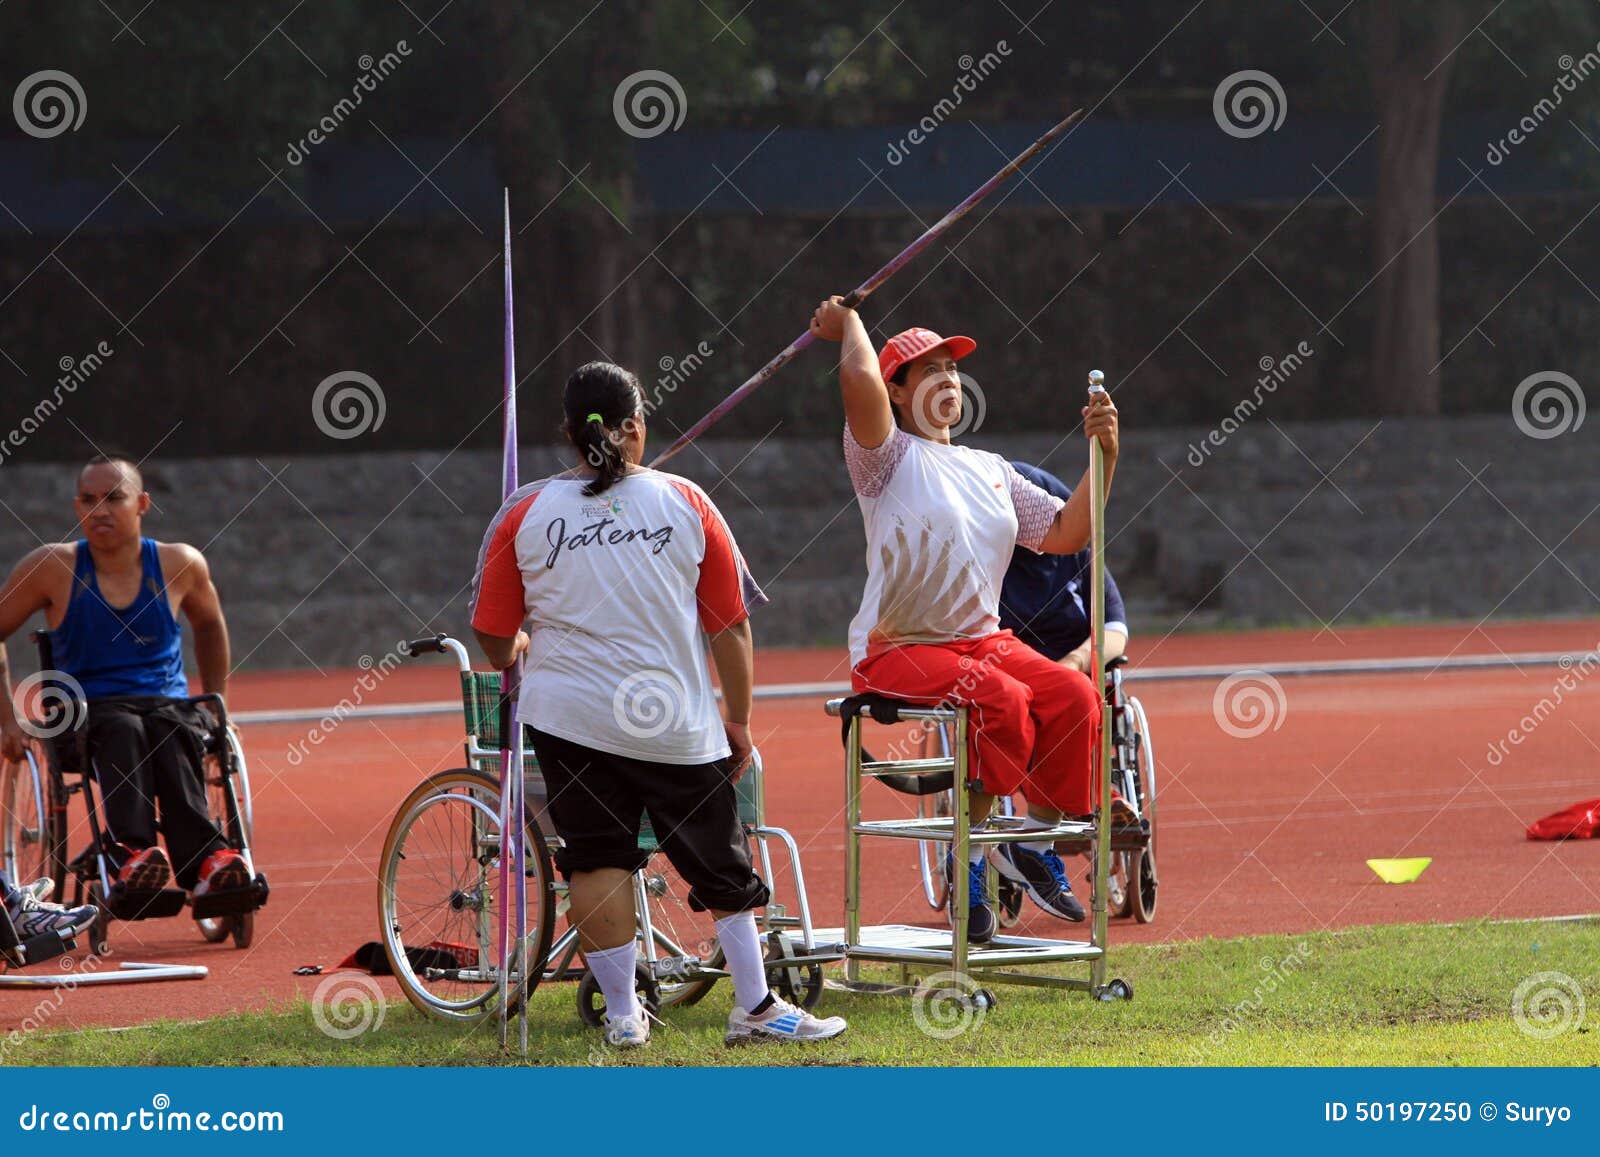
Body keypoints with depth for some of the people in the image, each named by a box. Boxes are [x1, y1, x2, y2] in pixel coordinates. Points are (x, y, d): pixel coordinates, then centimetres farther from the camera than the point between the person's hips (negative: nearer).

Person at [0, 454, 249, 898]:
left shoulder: (180, 565, 6)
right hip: (88, 710, -1)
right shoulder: (53, 568, 0)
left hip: (170, 706, 1)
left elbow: (209, 625, 27)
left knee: (170, 733, -37)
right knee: (123, 730, -38)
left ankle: (202, 861, -58)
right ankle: (132, 850, -60)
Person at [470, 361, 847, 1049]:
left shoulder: (525, 516, -1)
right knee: (721, 865, 10)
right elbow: (730, 623, 2)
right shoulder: (683, 503, 0)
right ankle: (755, 1009, 15)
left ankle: (623, 1014, 4)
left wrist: (516, 656, 28)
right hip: (679, 724, 0)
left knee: (597, 862, 5)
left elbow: (493, 638, 4)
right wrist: (738, 718, 12)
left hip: (568, 717, 0)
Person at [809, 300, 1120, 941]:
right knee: (999, 697, -33)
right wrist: (850, 323, 1)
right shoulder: (889, 456, 0)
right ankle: (968, 857, -19)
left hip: (983, 640, 6)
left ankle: (1037, 838, -4)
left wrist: (1104, 457, 0)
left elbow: (1064, 534, 11)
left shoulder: (991, 471, 19)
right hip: (896, 650, -6)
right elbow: (861, 380, -20)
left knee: (1074, 695, -20)